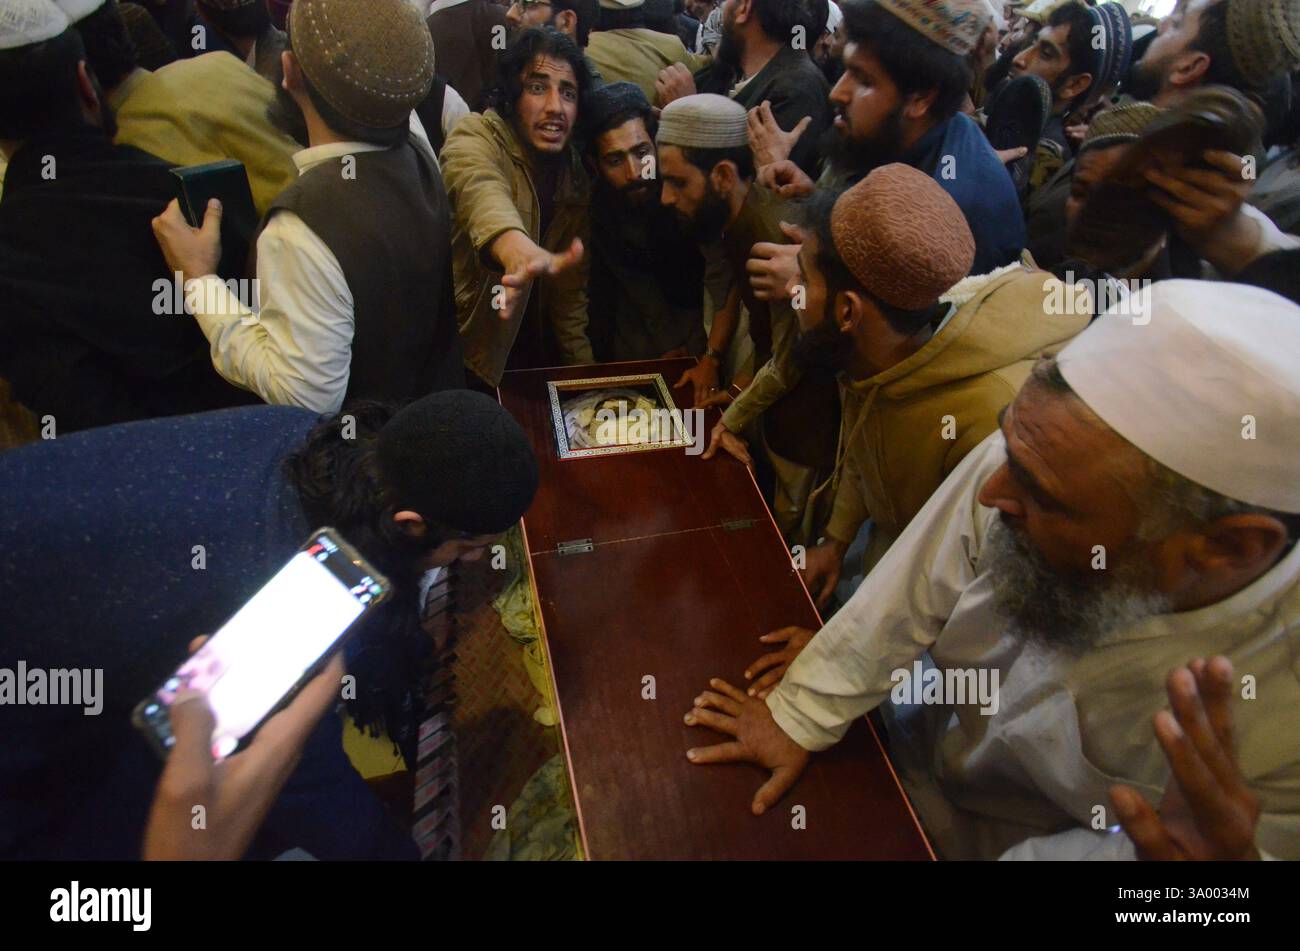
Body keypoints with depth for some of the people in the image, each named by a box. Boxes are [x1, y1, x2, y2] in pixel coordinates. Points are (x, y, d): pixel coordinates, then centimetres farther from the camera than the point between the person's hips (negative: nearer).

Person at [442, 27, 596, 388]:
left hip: (535, 355, 5)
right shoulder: (477, 137, -17)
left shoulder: (575, 170, 1)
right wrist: (519, 250, -66)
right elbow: (480, 187, -43)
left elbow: (571, 284, 6)